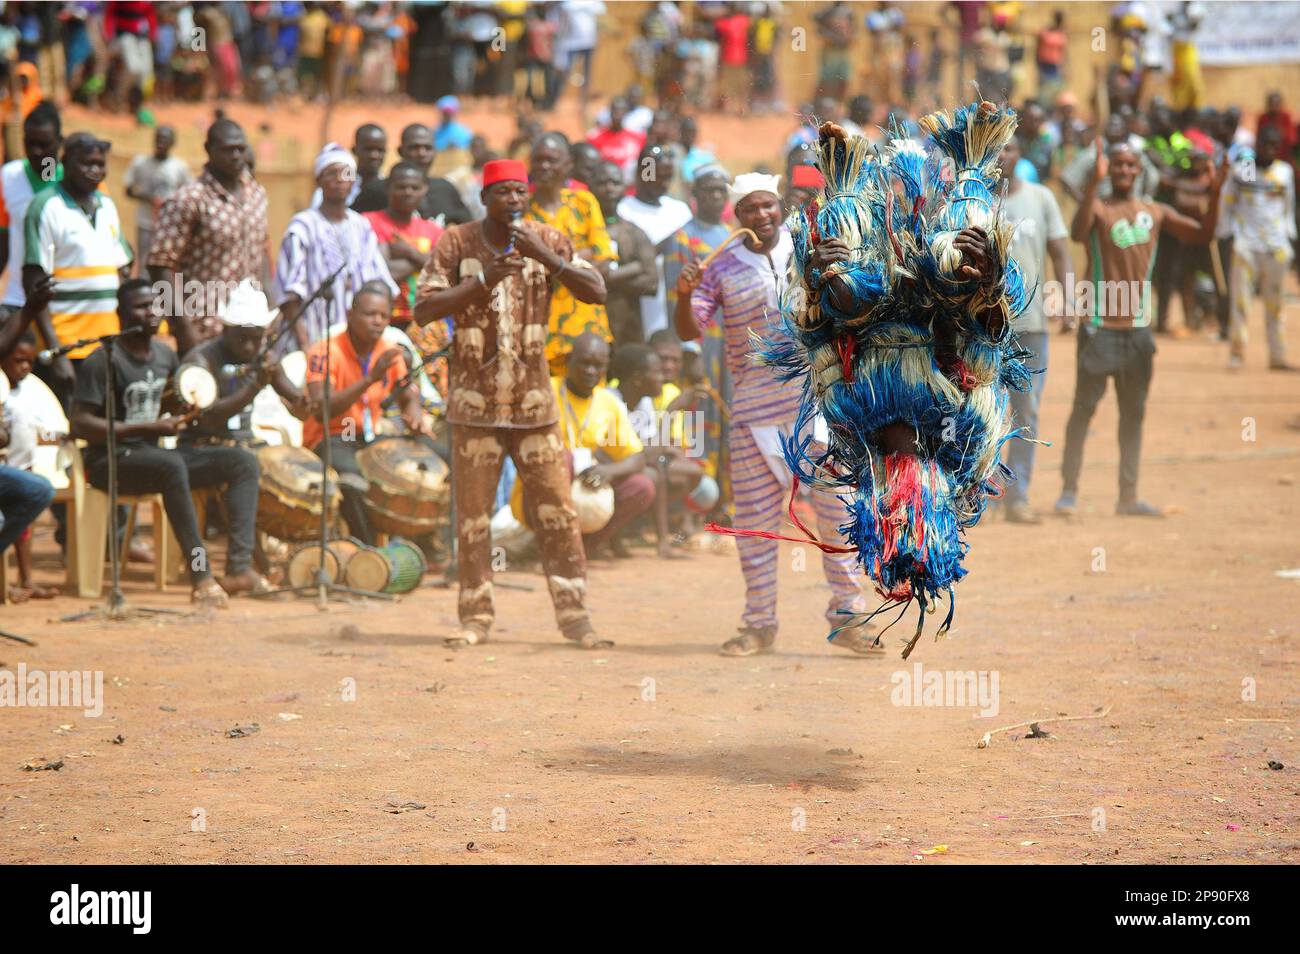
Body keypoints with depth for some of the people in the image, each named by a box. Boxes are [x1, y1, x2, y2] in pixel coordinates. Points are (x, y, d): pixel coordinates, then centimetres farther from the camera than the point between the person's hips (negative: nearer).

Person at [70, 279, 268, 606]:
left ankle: (239, 567, -21)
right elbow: (80, 424, -18)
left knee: (243, 461, -7)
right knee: (171, 464, -39)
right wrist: (149, 428, -21)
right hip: (110, 460, -8)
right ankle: (201, 575, -39)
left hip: (155, 452, 8)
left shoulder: (166, 356, 12)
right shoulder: (103, 361, -11)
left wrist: (179, 416, 4)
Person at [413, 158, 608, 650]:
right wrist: (482, 280, -19)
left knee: (557, 506, -1)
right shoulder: (456, 243, -1)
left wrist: (546, 258, -20)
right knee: (472, 511, 2)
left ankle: (573, 613, 3)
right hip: (475, 400, -1)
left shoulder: (546, 240, 2)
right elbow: (423, 309, -8)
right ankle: (476, 616, 9)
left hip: (533, 399, 1)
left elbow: (596, 292, -7)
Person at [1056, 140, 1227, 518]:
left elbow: (1201, 235, 5)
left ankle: (1128, 497, 12)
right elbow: (1078, 232, -29)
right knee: (1085, 406, -3)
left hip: (1138, 327, 5)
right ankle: (1069, 490, 2)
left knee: (1133, 412, 8)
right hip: (1100, 326, -5)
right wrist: (1095, 182, -37)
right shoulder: (1099, 207, -6)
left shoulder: (1155, 212, 9)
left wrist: (1215, 195, -10)